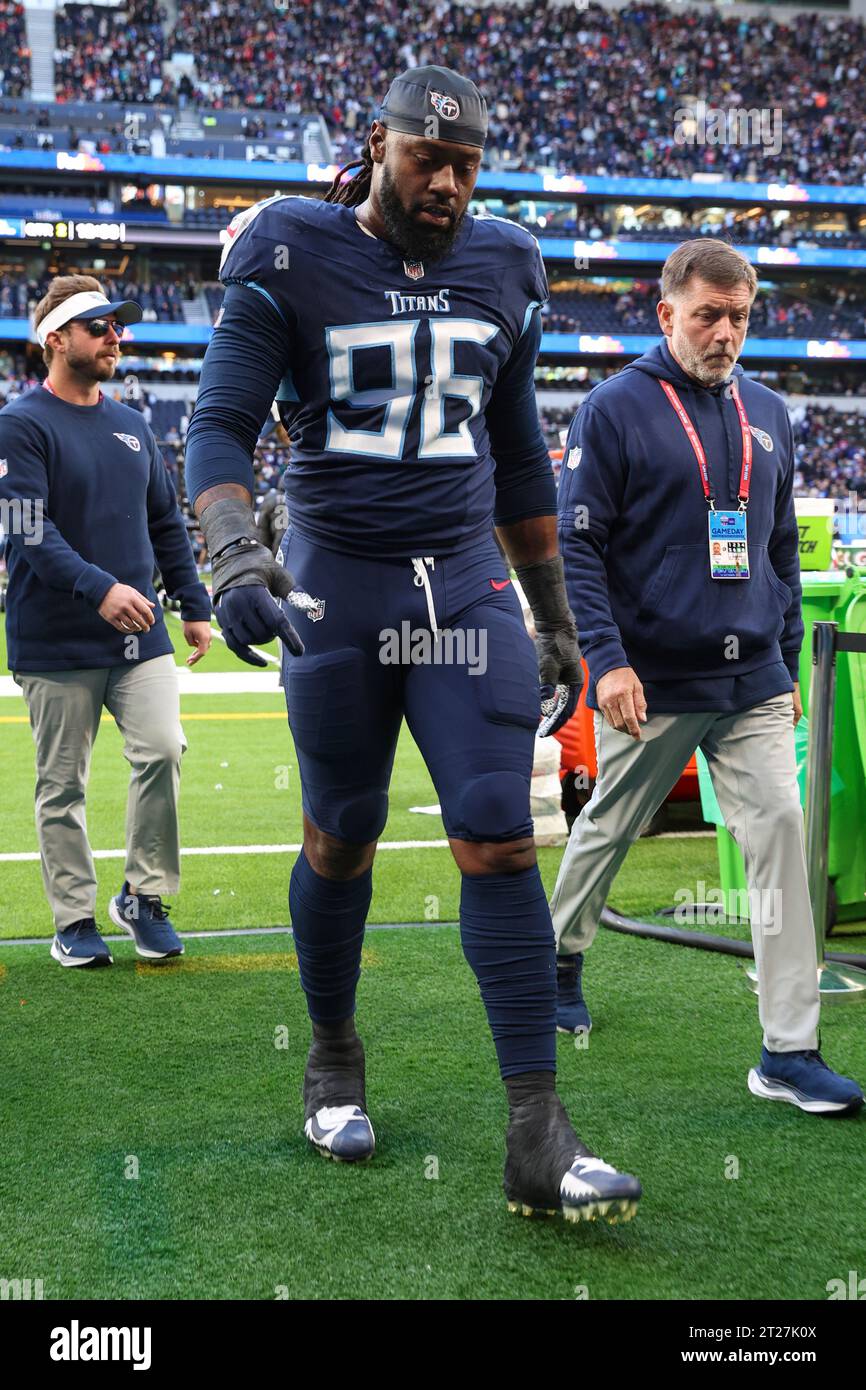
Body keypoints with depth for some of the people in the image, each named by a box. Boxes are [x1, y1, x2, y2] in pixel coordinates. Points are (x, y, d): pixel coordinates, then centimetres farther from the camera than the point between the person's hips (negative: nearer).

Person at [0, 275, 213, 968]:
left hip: (141, 635, 5)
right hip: (57, 645, -5)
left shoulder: (132, 426, 14)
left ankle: (144, 897, 9)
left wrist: (194, 607, 17)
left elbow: (167, 523, 21)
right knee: (62, 786, 3)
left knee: (162, 752, -7)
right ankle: (75, 918, 15)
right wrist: (99, 588, -29)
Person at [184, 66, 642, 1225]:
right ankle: (334, 1055, 34)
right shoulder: (293, 264, -3)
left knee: (500, 842, -7)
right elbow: (222, 426, -9)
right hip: (335, 584, -2)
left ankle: (537, 1139, -5)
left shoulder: (500, 272, 9)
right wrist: (235, 554, -28)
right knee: (341, 839, 9)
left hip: (465, 585, 2)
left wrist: (555, 619, 16)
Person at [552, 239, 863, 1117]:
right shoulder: (615, 410, -6)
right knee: (608, 830, 12)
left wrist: (787, 663, 16)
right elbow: (574, 544, -10)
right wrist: (606, 658, -20)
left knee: (779, 830, -7)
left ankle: (790, 1052, -4)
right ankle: (561, 956, 40)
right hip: (653, 681, -4)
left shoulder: (767, 414, 11)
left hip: (752, 684, 4)